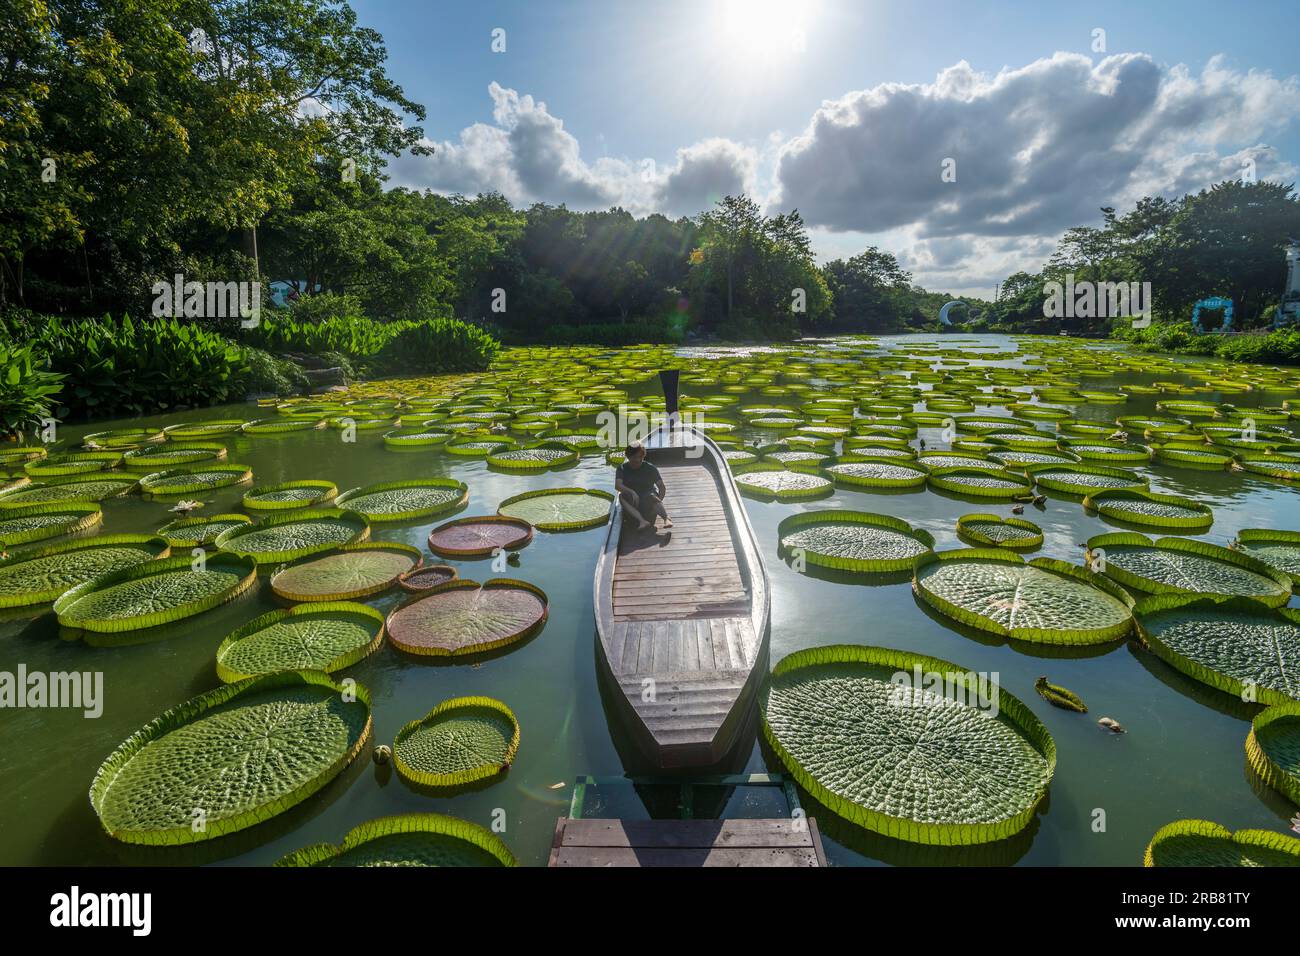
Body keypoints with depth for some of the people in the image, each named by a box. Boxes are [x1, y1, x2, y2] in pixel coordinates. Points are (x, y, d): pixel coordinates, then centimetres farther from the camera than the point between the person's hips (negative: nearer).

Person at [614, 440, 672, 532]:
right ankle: (642, 521, -45)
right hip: (632, 505, 1)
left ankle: (666, 518, -53)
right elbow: (617, 486, -19)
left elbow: (662, 488, -9)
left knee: (652, 496, -32)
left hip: (647, 503, -1)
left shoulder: (650, 468, -2)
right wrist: (631, 492, -38)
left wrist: (659, 501, -29)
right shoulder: (622, 468, -1)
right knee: (622, 496, -28)